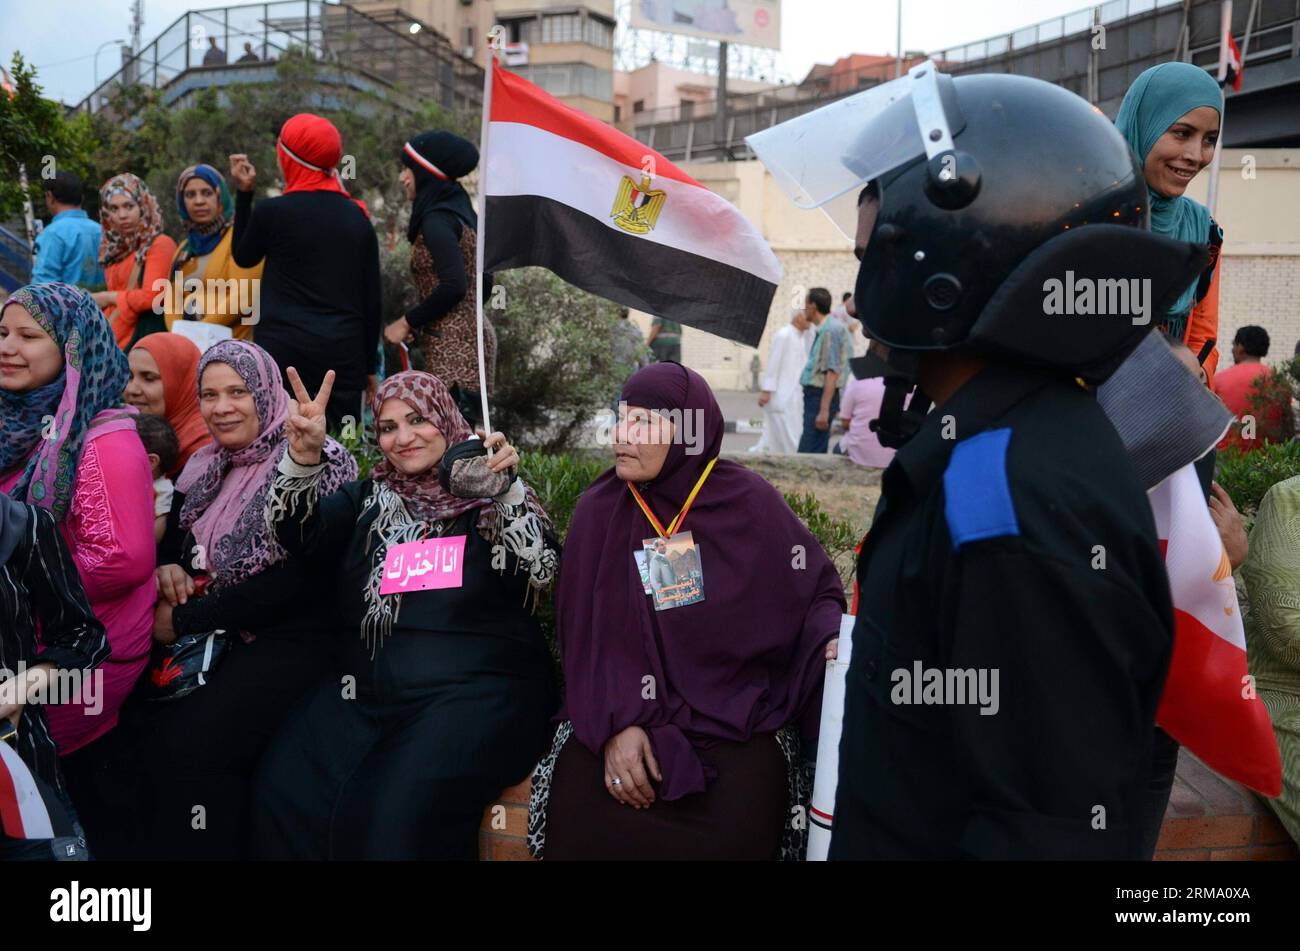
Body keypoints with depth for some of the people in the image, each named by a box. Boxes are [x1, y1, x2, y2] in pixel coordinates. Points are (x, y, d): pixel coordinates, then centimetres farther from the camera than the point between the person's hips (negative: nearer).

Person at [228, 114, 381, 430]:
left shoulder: (271, 212, -6)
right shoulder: (357, 216, 6)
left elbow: (243, 257, 15)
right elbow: (371, 298, 9)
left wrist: (244, 194, 18)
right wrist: (370, 366, 16)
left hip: (284, 351, -3)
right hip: (344, 353, 4)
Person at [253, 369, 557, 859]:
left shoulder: (489, 493, 5)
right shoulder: (367, 497, 16)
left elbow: (541, 573, -8)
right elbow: (296, 534, 1)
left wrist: (507, 491, -23)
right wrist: (303, 456, -16)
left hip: (477, 690, -4)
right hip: (367, 690, 4)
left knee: (399, 811, -28)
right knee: (285, 794, -20)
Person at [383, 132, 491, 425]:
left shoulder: (437, 220, -11)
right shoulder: (459, 211, 17)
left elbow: (453, 287, -21)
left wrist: (408, 323, -9)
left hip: (454, 348, -10)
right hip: (472, 335, 10)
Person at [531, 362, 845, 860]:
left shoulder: (751, 504, -5)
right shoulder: (597, 511, -1)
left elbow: (818, 590, 5)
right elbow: (588, 634, -2)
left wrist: (832, 643, -16)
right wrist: (614, 723, -15)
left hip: (738, 719, -1)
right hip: (624, 710, 1)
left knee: (729, 832, -21)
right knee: (582, 821, -19)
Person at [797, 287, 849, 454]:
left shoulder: (830, 330, -15)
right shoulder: (823, 329, 15)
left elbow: (832, 373, -20)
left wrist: (824, 410, -23)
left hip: (822, 395, -10)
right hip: (814, 394, 10)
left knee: (808, 452, -11)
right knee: (817, 451, 13)